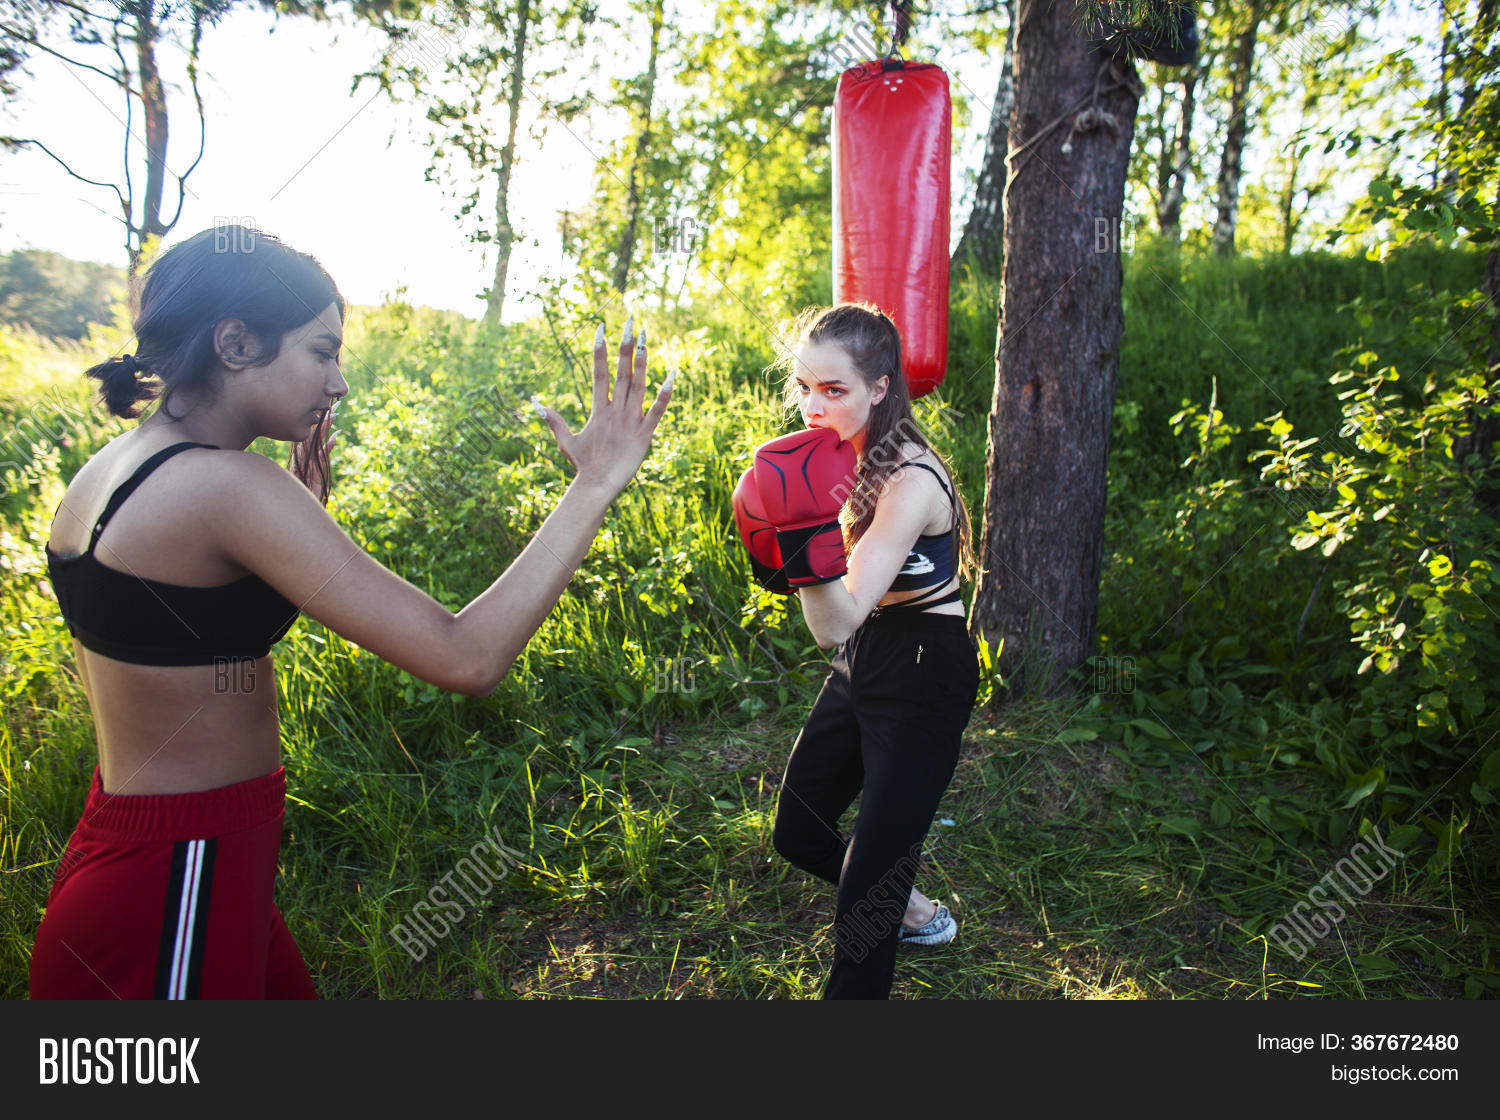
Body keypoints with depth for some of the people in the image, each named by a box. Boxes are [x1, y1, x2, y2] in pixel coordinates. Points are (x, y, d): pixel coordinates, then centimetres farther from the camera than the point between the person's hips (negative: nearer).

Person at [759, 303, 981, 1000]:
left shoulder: (910, 480, -26)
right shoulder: (842, 454, -2)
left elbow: (837, 623, -39)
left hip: (924, 679, -8)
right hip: (862, 660, 8)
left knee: (870, 876, -7)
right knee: (797, 833, 18)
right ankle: (914, 914, 41)